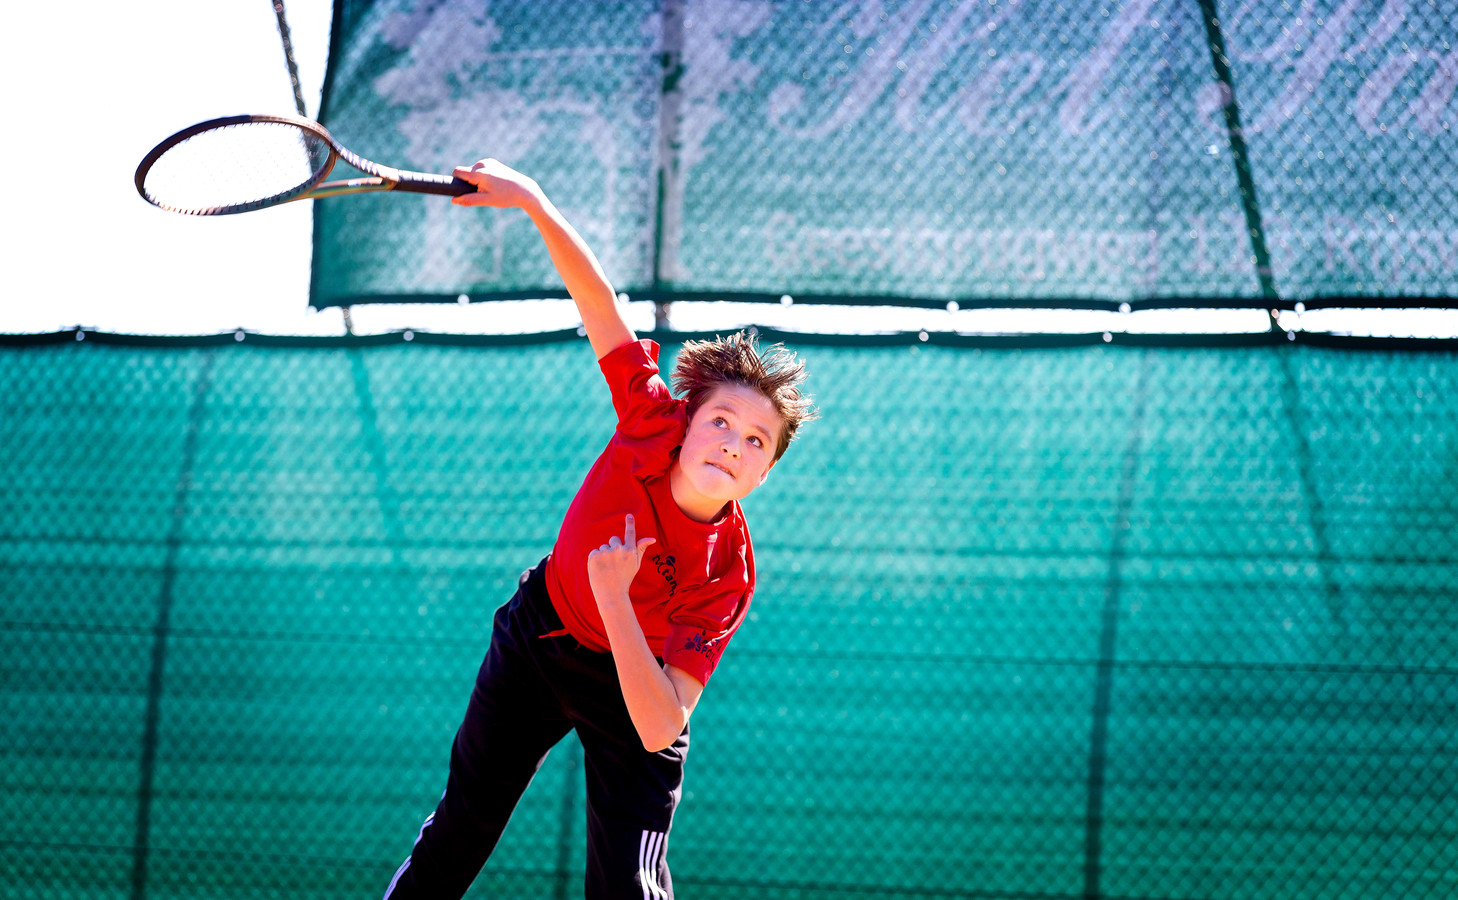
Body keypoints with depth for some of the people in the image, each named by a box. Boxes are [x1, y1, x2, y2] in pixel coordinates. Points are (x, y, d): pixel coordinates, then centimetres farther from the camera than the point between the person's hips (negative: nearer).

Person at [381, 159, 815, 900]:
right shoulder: (654, 420, -29)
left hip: (634, 677, -3)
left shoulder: (727, 578, -35)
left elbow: (660, 729, -39)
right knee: (462, 824, 18)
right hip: (538, 632, 3)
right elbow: (599, 303, -19)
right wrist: (530, 200, -26)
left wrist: (614, 599, -47)